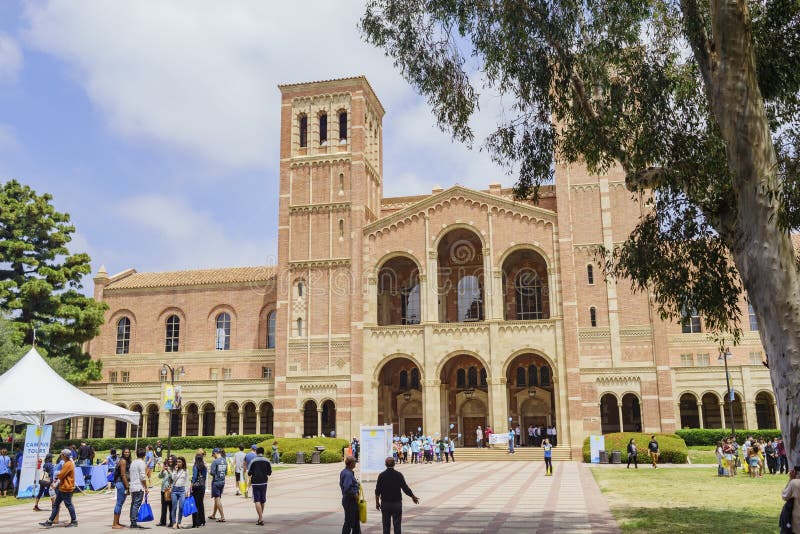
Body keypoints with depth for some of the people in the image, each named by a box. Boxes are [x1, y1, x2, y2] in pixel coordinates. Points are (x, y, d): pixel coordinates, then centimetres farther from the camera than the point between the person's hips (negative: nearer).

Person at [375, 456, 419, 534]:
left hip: (385, 503, 1)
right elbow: (405, 488, -6)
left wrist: (377, 502, 8)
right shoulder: (399, 475, -7)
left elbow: (377, 491, -2)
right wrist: (413, 497, 8)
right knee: (397, 525, 4)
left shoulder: (381, 475, -4)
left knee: (386, 525, 8)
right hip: (397, 503, -1)